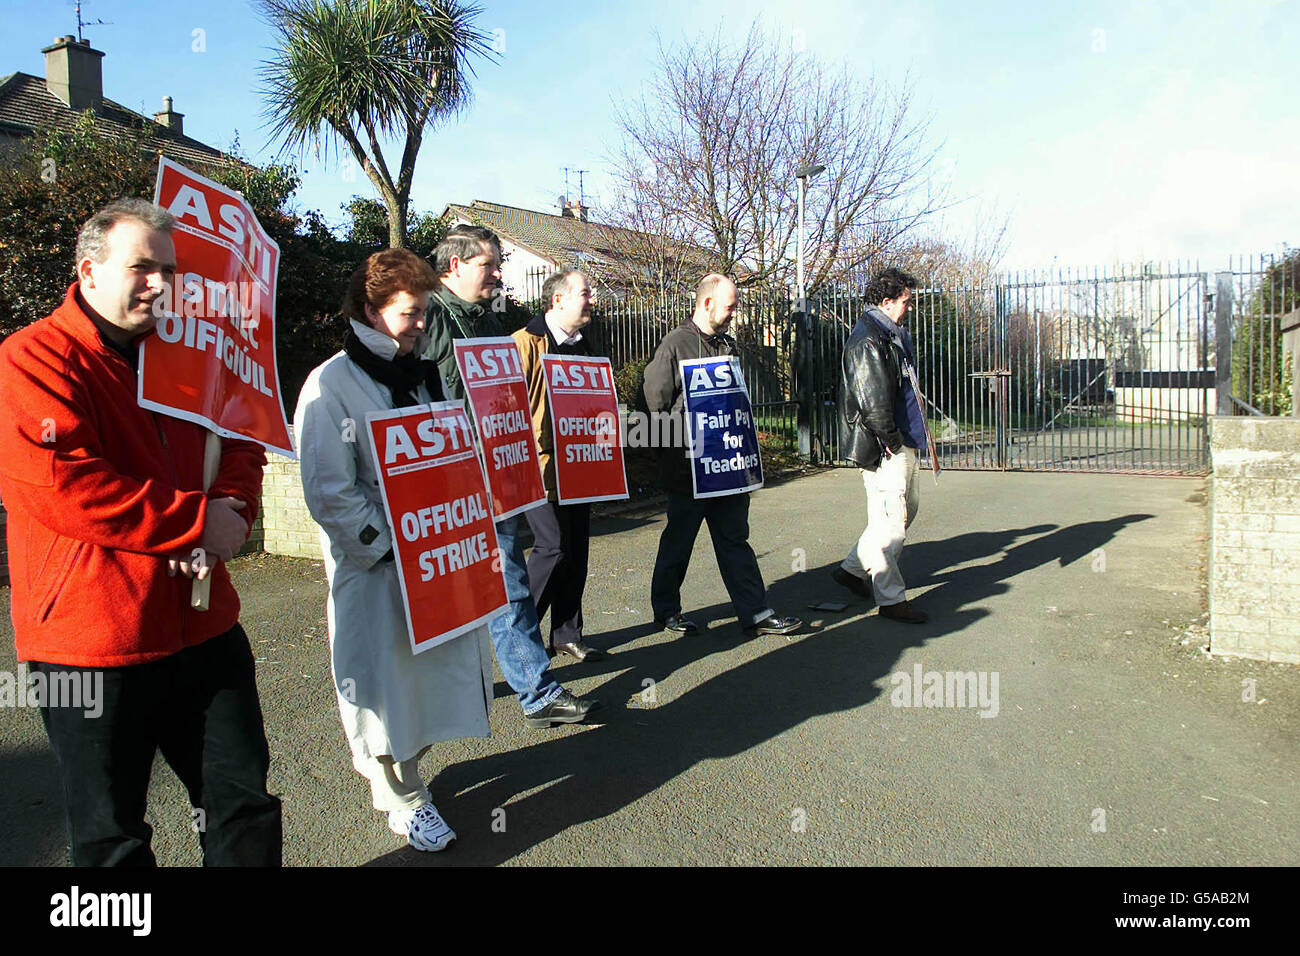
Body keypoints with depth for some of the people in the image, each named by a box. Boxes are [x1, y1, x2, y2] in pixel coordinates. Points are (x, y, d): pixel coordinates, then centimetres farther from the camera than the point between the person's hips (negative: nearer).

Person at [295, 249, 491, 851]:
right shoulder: (332, 385, -12)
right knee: (385, 680, 6)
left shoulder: (424, 374, 10)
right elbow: (328, 493, -17)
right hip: (374, 565, -7)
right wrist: (389, 546, -18)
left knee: (433, 666, 16)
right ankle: (401, 799, 24)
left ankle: (404, 765, 38)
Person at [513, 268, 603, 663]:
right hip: (541, 467, -8)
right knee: (553, 546, -9)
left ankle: (567, 635, 19)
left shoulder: (579, 346, 17)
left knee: (576, 549, 9)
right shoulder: (527, 342, -10)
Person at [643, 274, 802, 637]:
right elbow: (656, 403, -10)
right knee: (678, 541, 8)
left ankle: (756, 614, 12)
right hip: (688, 467, -6)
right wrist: (682, 440, -11)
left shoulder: (726, 343, 13)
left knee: (735, 539, 9)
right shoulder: (675, 344, -9)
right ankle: (666, 609, 24)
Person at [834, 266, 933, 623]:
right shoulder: (868, 340, -15)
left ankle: (853, 568, 28)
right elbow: (873, 400, -21)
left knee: (908, 506, 19)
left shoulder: (896, 335, 18)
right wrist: (891, 441, -16)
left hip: (905, 442, 11)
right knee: (890, 519, -5)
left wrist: (920, 429, 18)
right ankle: (891, 599, 5)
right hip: (885, 448, -11)